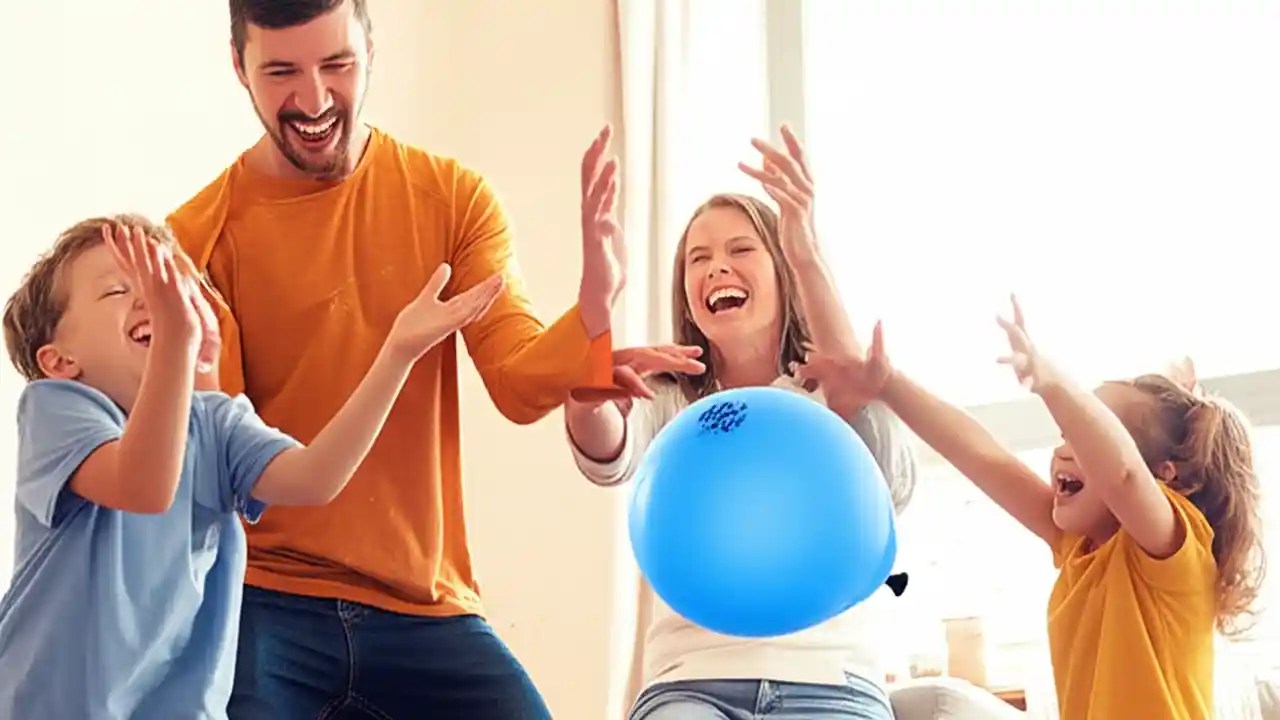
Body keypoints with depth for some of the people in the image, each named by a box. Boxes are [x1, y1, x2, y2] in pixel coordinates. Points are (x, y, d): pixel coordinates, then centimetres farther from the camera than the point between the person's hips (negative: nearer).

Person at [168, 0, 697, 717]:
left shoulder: (454, 198, 2)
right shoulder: (197, 240, -4)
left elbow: (519, 384, -8)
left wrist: (591, 318, -29)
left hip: (426, 606, 2)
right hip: (261, 602, -2)